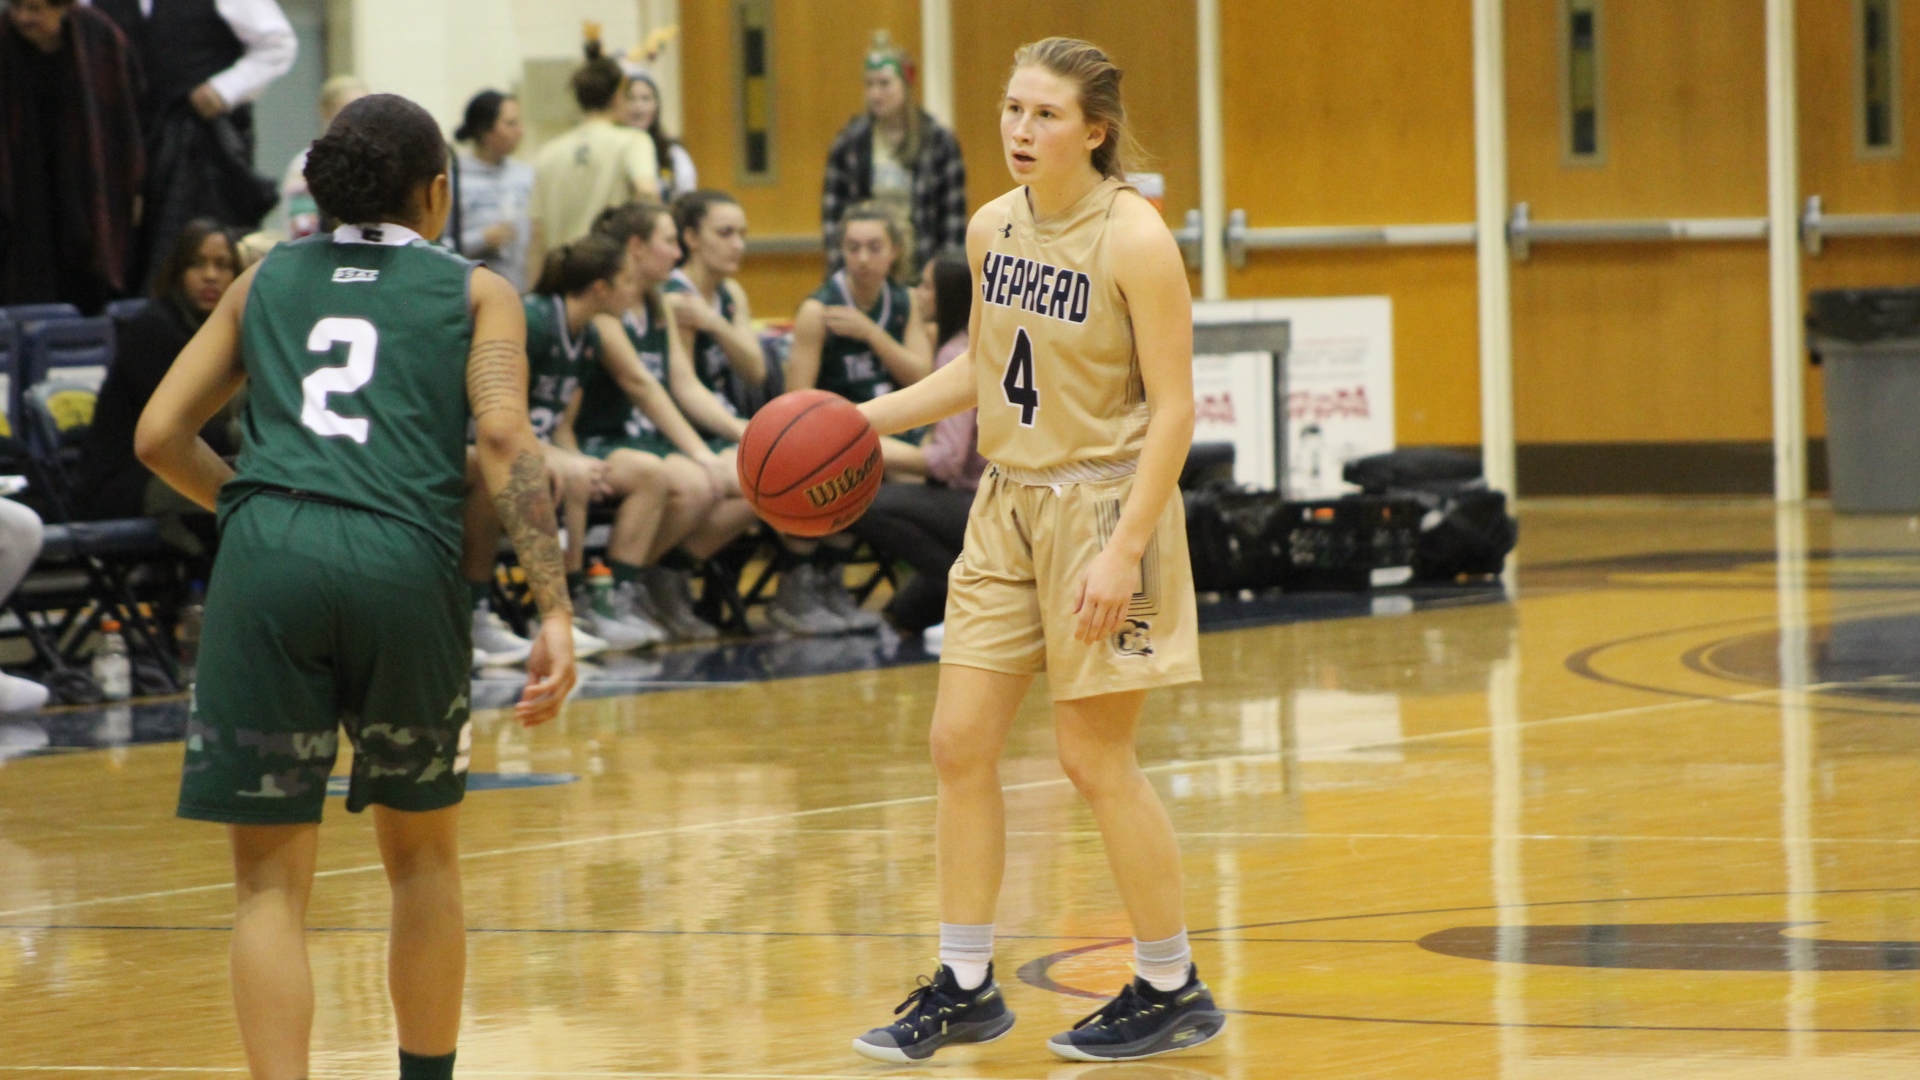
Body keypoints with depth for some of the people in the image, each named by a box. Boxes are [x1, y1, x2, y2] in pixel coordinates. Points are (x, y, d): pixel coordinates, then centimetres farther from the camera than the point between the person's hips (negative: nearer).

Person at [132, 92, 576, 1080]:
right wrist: (553, 609, -7)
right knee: (422, 858, 19)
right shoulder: (474, 291, 16)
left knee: (270, 879, 2)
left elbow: (159, 436, 18)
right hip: (402, 558, -1)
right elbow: (504, 440, -1)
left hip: (267, 559, 1)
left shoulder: (267, 280, 22)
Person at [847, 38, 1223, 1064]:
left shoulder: (1133, 238, -16)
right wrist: (863, 418, 7)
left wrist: (1125, 548, -22)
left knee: (1095, 759, -2)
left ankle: (1173, 989, 13)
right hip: (1008, 505, 7)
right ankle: (965, 986, 15)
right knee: (960, 743, 4)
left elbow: (1173, 407, -17)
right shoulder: (992, 227, 4)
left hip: (1104, 506, -7)